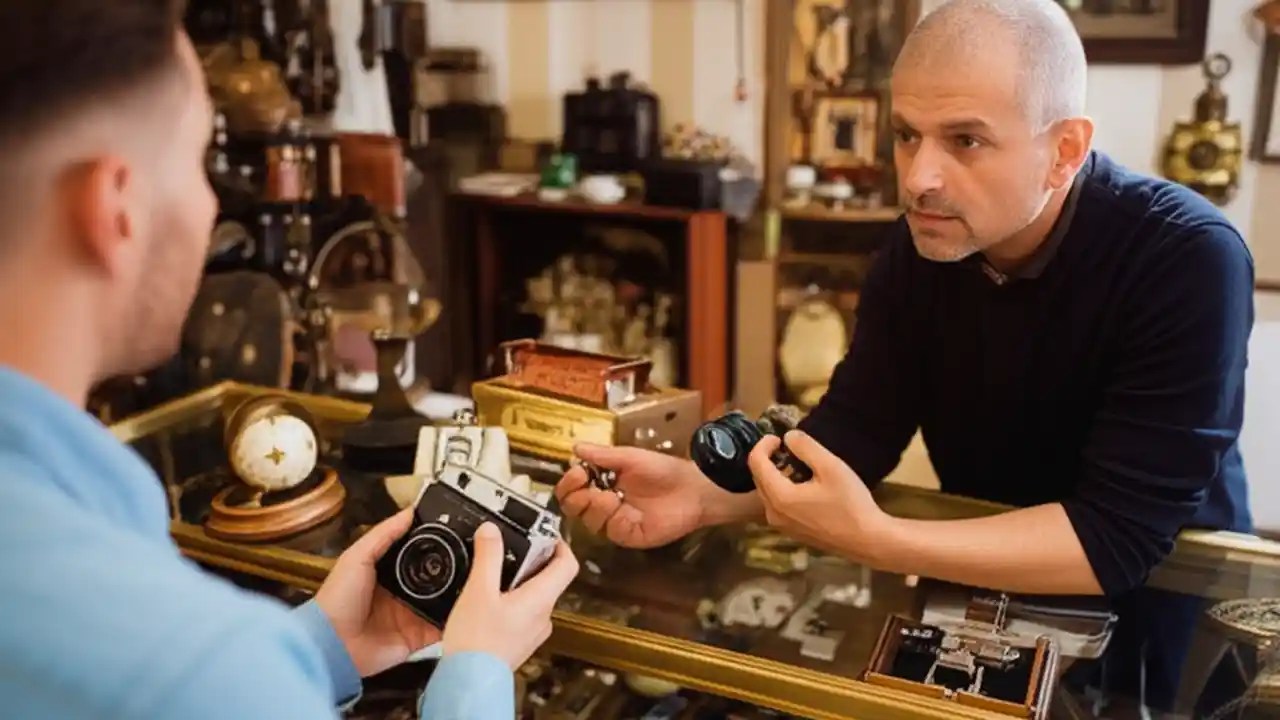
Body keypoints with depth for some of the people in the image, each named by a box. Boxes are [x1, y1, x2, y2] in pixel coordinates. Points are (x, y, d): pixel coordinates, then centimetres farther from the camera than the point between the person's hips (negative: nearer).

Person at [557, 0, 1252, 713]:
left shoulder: (1188, 262, -28)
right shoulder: (923, 241, -12)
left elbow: (1119, 537, -32)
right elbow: (855, 429, -13)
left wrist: (870, 537, -40)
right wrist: (704, 494, -31)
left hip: (1158, 597, -4)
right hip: (988, 584, 4)